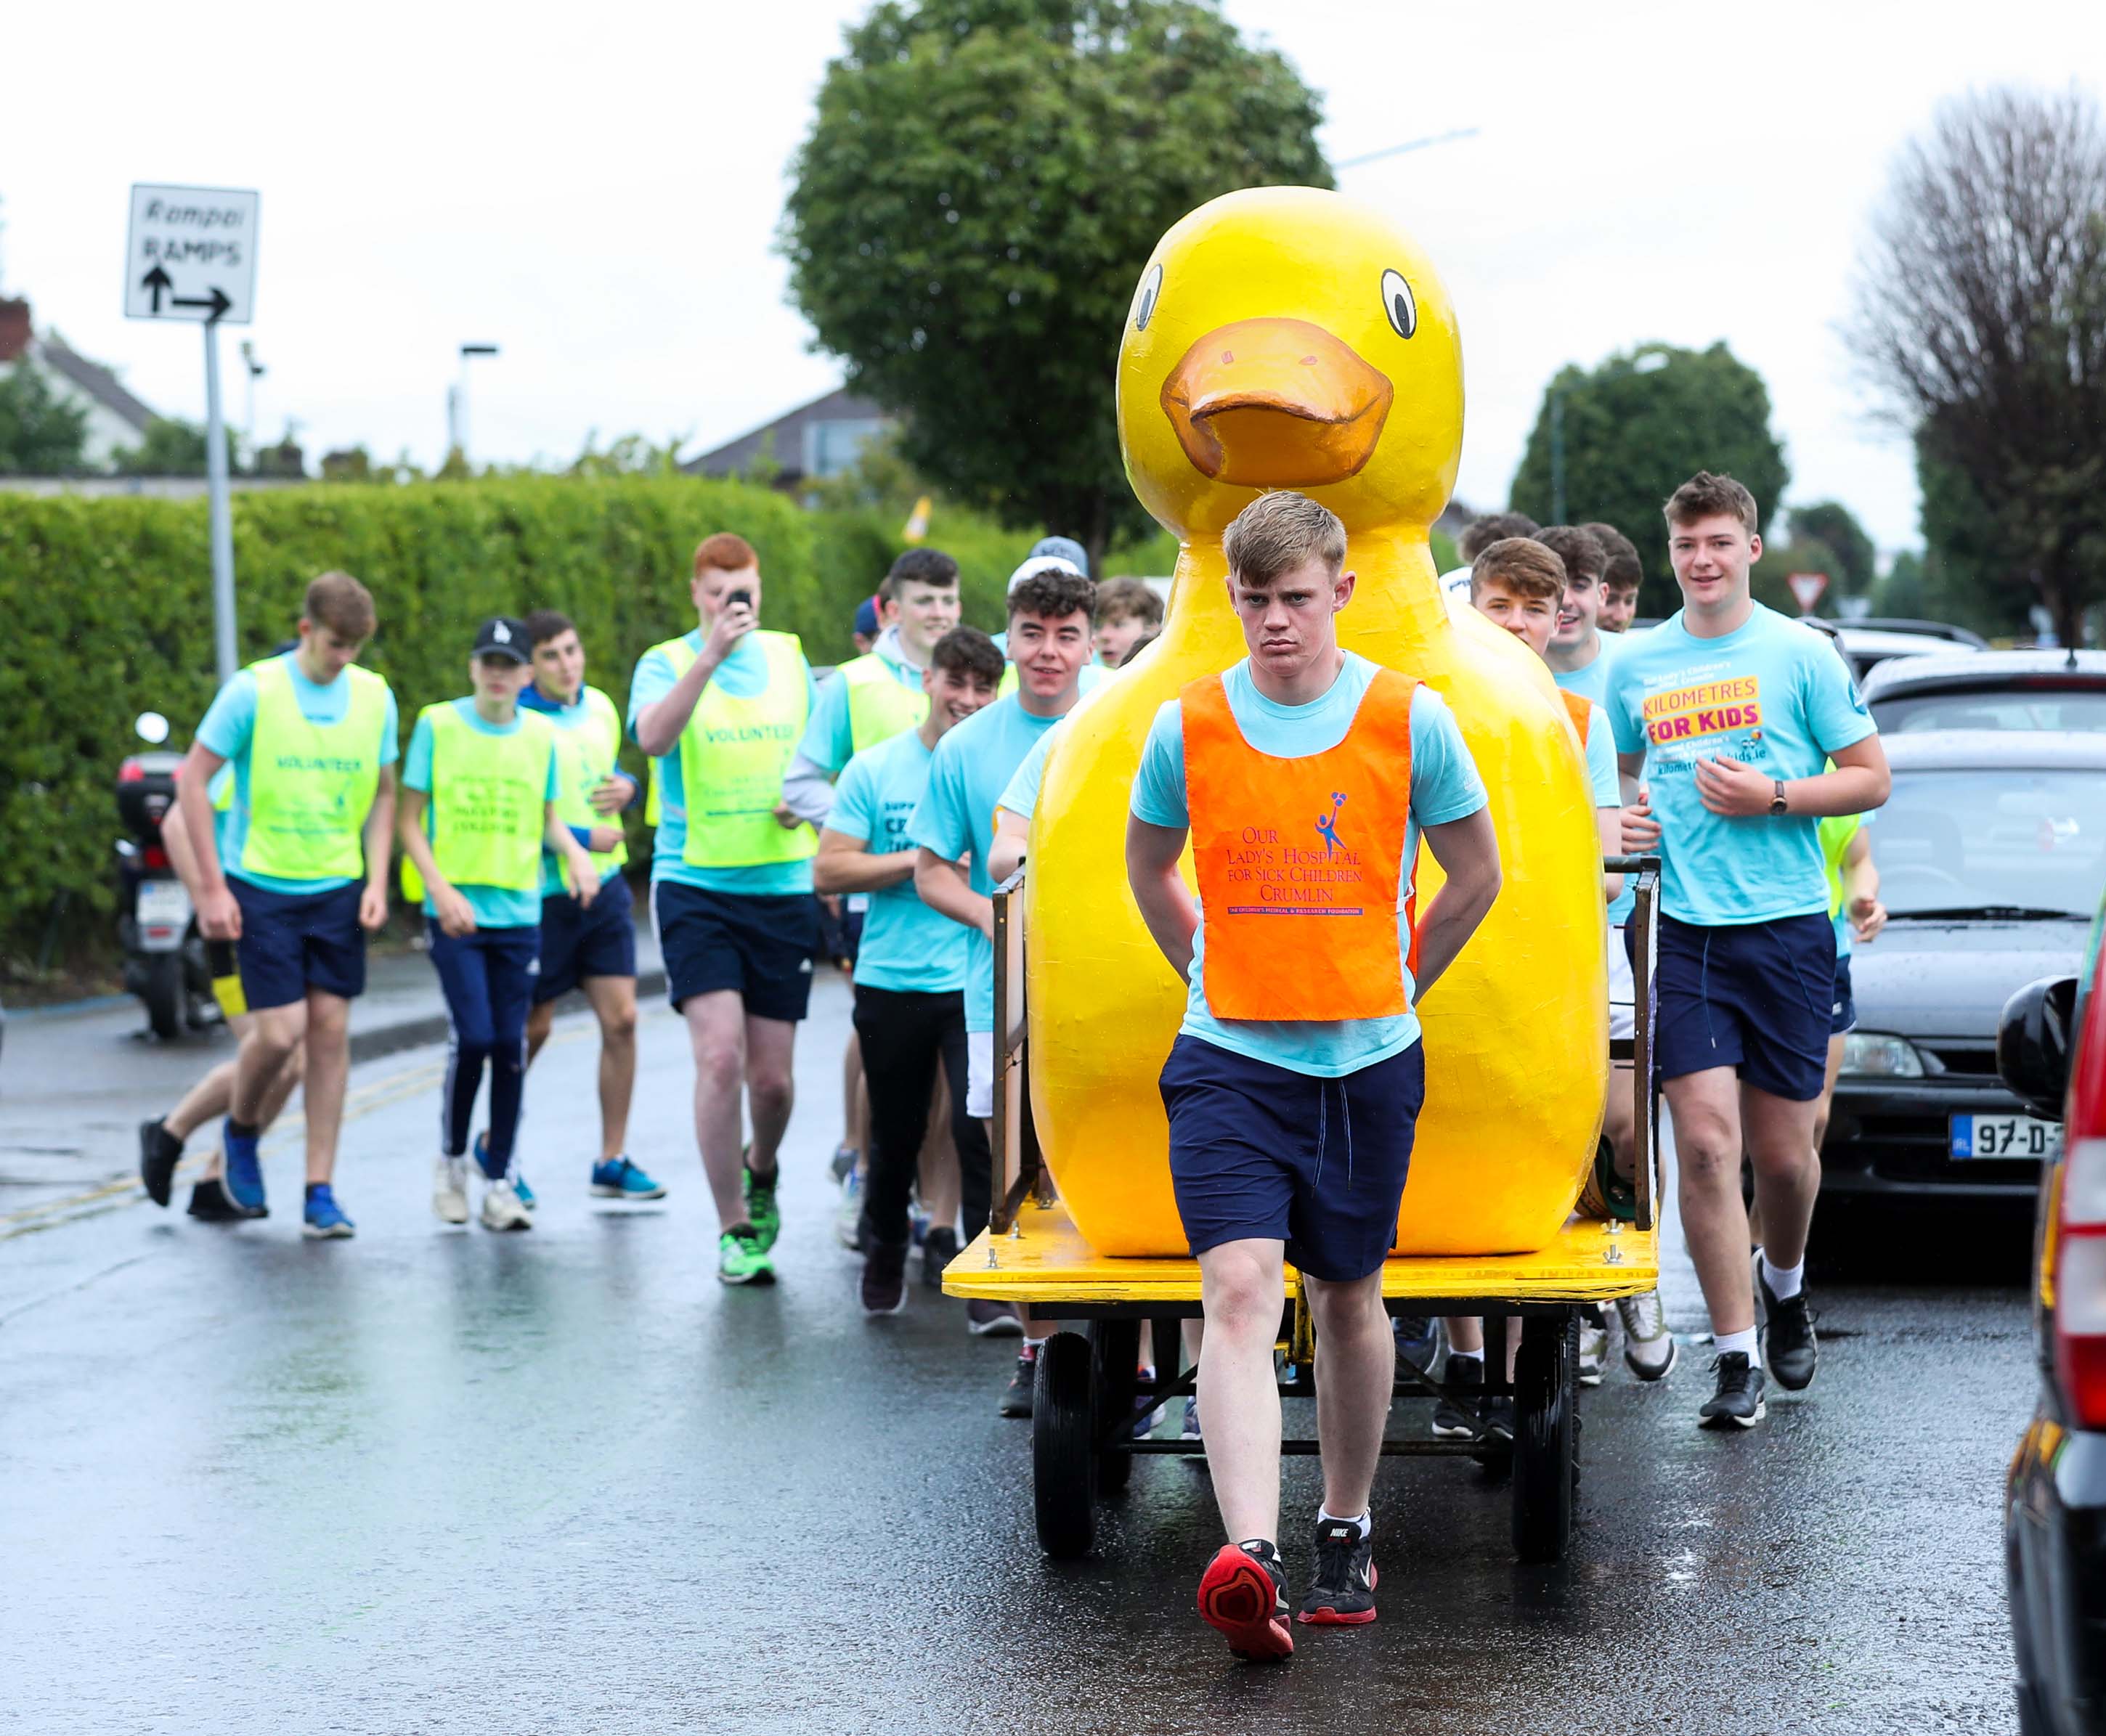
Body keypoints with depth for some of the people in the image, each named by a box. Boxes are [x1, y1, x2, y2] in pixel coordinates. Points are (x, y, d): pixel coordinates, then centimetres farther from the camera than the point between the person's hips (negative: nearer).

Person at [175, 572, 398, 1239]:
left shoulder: (375, 696, 2)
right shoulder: (253, 691, -9)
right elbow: (193, 779, -5)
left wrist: (377, 879, 2)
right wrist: (212, 887, -9)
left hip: (338, 889, 3)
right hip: (261, 886, -3)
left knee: (331, 1032, 1)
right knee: (280, 1031, -9)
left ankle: (320, 1192, 7)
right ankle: (241, 1130, 23)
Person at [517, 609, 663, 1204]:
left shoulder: (600, 708, 7)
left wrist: (626, 787, 1)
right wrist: (582, 839, -17)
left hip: (604, 886, 6)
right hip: (544, 892, -6)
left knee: (621, 1019, 0)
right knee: (533, 1029, 6)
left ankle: (612, 1161, 8)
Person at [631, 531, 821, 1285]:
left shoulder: (789, 658, 10)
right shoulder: (666, 663, -2)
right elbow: (654, 738, -24)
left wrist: (807, 799, 6)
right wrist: (711, 654, -32)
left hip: (783, 888, 3)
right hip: (695, 886, -3)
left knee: (772, 1077, 4)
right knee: (720, 1055, -15)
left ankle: (760, 1173, 36)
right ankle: (734, 1230, -3)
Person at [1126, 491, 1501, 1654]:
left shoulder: (1408, 719, -3)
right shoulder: (1187, 727, -1)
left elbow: (1474, 874, 11)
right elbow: (1150, 871, 17)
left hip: (1366, 1064, 1)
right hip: (1227, 1061, -1)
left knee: (1347, 1298, 12)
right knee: (1239, 1290, -16)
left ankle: (1347, 1528, 31)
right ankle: (1251, 1558, -28)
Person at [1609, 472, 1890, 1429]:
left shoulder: (1799, 654, 1)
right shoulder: (1636, 665, 10)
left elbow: (1870, 778, 2)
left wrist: (1772, 797, -11)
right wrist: (1624, 818, 4)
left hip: (1788, 928, -1)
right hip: (1688, 929, 1)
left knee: (1781, 1148, 5)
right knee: (1705, 1141, -10)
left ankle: (1784, 1282, 38)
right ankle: (1738, 1361, -5)